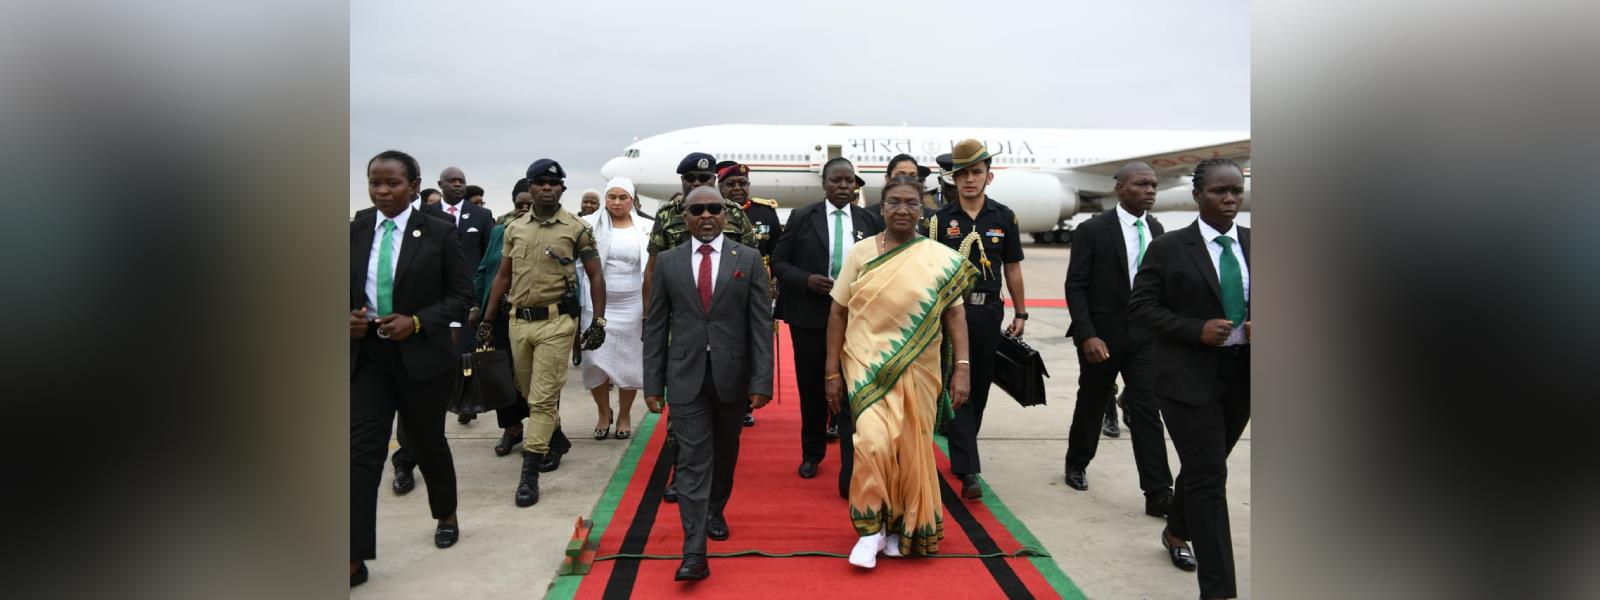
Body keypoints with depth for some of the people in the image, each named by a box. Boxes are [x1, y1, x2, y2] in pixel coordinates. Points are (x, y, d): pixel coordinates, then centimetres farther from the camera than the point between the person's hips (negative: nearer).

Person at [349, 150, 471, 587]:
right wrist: (348, 317, -9)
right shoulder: (355, 232, 3)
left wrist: (417, 322, -17)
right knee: (362, 451, -4)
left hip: (421, 355, -2)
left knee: (428, 442, 14)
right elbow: (347, 290, 12)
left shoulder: (438, 233, -6)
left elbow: (462, 294, -4)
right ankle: (356, 558, 0)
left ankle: (447, 516, 40)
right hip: (367, 357, 2)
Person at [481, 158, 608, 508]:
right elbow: (503, 276, 14)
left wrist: (598, 321, -5)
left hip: (556, 322, -5)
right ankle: (554, 435, 43)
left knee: (543, 397, -7)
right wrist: (487, 319, 10)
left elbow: (595, 276, 1)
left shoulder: (577, 229, -3)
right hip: (519, 320, 5)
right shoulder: (514, 228, 9)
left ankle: (530, 472, -4)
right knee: (529, 392, 17)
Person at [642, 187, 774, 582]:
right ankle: (694, 553, -5)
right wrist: (652, 383, 1)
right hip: (686, 376, 0)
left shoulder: (748, 259, 0)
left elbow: (761, 324, -3)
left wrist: (762, 381, -10)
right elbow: (656, 327, 5)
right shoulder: (668, 262, 3)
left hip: (732, 374, 1)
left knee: (725, 454, 17)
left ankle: (715, 511, 43)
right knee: (692, 460, -5)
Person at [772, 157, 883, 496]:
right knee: (812, 389, 13)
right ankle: (812, 453, 35)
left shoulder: (870, 222, 4)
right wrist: (806, 280, -15)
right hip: (810, 317, 0)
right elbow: (779, 263, 1)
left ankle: (851, 476, -2)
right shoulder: (801, 218, 1)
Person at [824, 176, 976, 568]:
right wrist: (832, 372, 0)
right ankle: (871, 528, 3)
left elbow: (954, 313, 1)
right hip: (868, 366, -1)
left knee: (911, 451, 8)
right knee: (873, 442, -17)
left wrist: (962, 367, -9)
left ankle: (904, 527, 30)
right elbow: (838, 313, 3)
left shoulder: (941, 260, 0)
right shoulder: (861, 252, 1)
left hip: (918, 370, 1)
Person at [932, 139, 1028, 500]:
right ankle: (968, 470, -10)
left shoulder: (1004, 218, 5)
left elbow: (1012, 269, 9)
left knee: (979, 387, 12)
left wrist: (1020, 314, 8)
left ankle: (962, 453, 30)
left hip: (989, 311, 3)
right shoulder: (940, 219, 0)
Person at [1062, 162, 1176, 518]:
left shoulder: (1156, 230, 5)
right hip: (1102, 337, -3)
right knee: (1092, 405, 13)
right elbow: (1075, 287, -11)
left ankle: (1158, 495, -1)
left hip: (1145, 335, 3)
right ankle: (1077, 464, 37)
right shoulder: (1093, 230, -10)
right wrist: (1087, 336, -19)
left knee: (1147, 409, -2)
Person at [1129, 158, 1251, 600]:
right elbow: (1141, 305, -6)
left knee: (1201, 467, 21)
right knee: (1209, 477, -8)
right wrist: (1197, 330, -18)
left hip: (1241, 376, 5)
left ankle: (1176, 533, 46)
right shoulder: (1168, 248, -6)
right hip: (1189, 377, -5)